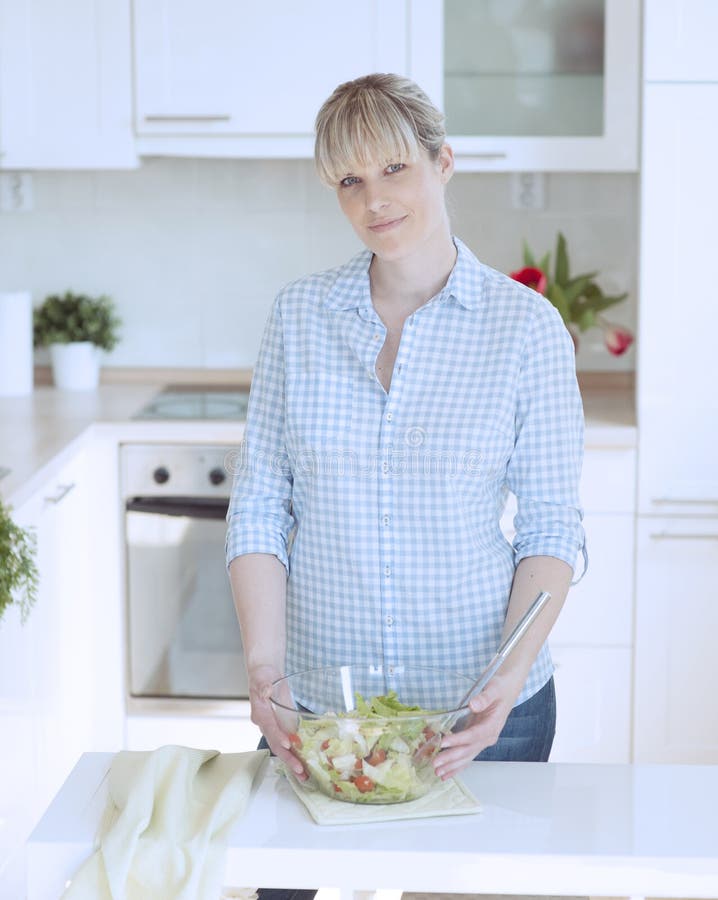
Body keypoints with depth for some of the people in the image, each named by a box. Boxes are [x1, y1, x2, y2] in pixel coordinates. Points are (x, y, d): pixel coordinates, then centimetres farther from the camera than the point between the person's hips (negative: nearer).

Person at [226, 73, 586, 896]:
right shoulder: (298, 314, 1)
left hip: (475, 704, -2)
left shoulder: (525, 325, -5)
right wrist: (264, 667, -11)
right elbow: (259, 509, 1)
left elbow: (550, 528, -4)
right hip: (316, 696, 2)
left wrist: (511, 678, -18)